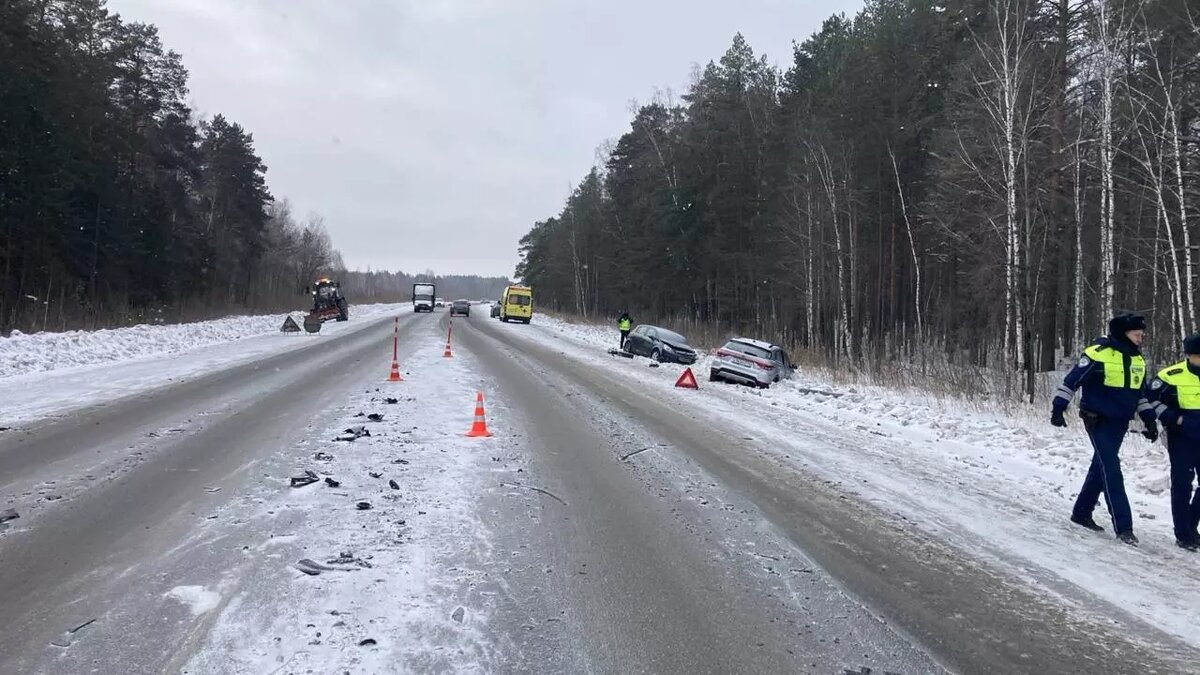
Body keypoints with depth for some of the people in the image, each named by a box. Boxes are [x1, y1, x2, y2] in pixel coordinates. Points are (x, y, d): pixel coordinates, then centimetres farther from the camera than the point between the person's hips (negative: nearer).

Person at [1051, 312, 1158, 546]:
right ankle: (1123, 526, -11)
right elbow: (1072, 381, -12)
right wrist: (1058, 409, -15)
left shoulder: (1138, 360, 9)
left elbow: (1140, 394, 20)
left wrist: (1150, 420, 13)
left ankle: (1082, 512, 27)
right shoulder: (1099, 353, -15)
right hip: (1098, 421, -8)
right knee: (1111, 470, -12)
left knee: (1101, 467, 14)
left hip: (1120, 423, 8)